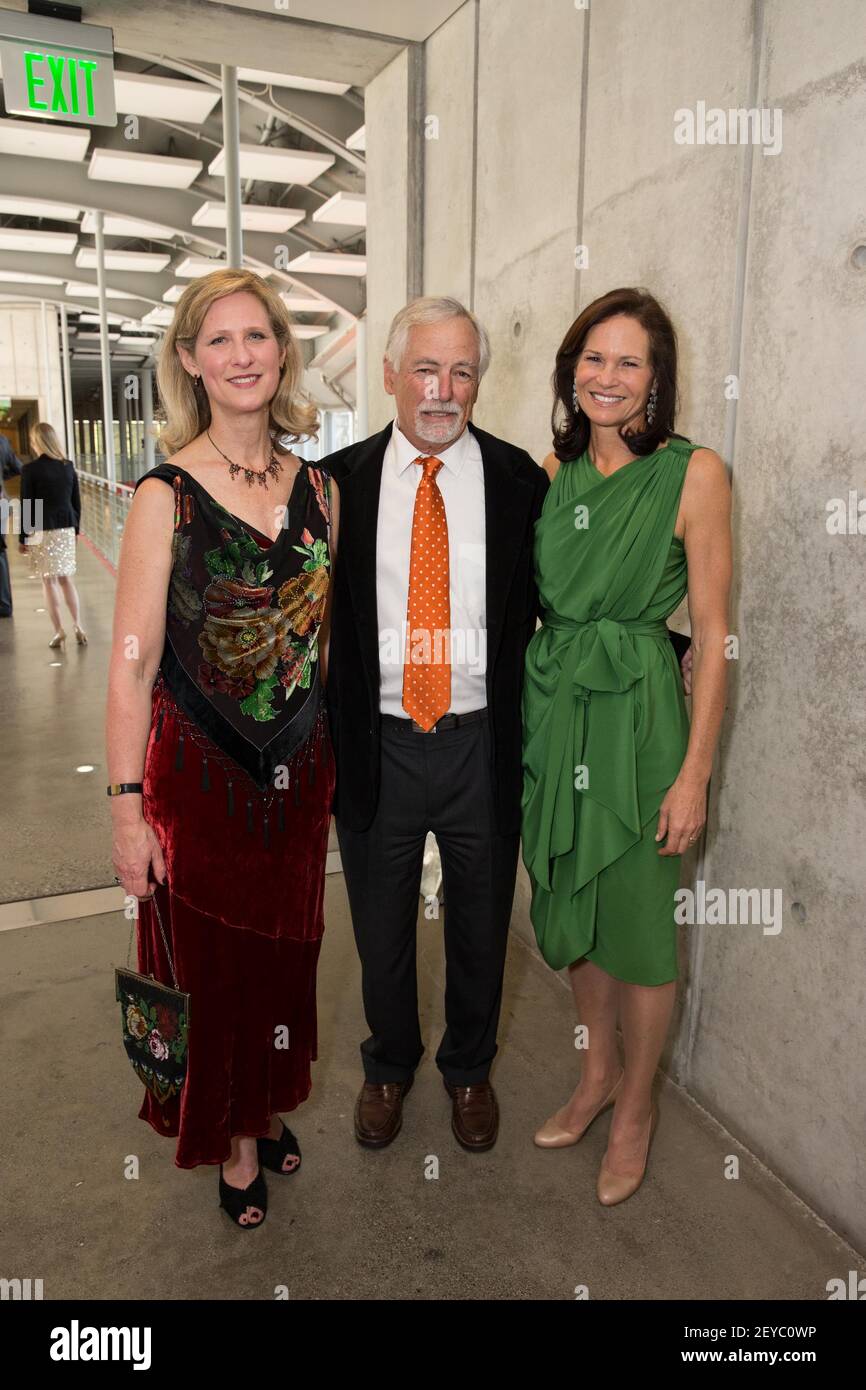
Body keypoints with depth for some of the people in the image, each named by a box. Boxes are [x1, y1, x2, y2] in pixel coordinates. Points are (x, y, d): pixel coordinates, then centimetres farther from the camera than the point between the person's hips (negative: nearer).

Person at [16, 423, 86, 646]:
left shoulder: (30, 469, -9)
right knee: (65, 578, 13)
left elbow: (27, 506, -8)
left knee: (49, 580, 4)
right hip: (66, 529, 4)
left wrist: (23, 538, -1)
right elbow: (77, 502, 8)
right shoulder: (68, 466, 4)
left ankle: (59, 631, 3)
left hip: (42, 531, -4)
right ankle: (77, 626, 6)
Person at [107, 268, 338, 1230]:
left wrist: (334, 755, 8)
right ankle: (232, 1139, 38)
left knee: (285, 950, 19)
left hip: (300, 767, 4)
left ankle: (271, 1108, 46)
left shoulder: (318, 486, 2)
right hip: (199, 768, -4)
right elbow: (133, 662, -12)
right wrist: (127, 806, -13)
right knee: (212, 960, 13)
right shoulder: (166, 494, -10)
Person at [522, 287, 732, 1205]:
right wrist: (534, 707, 8)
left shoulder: (693, 473, -8)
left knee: (637, 923, 8)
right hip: (551, 708, 5)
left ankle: (636, 1106, 34)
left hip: (636, 714, -5)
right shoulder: (553, 473, 6)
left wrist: (695, 773, -12)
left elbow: (711, 636, -9)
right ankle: (597, 1075, 41)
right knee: (571, 907, 18)